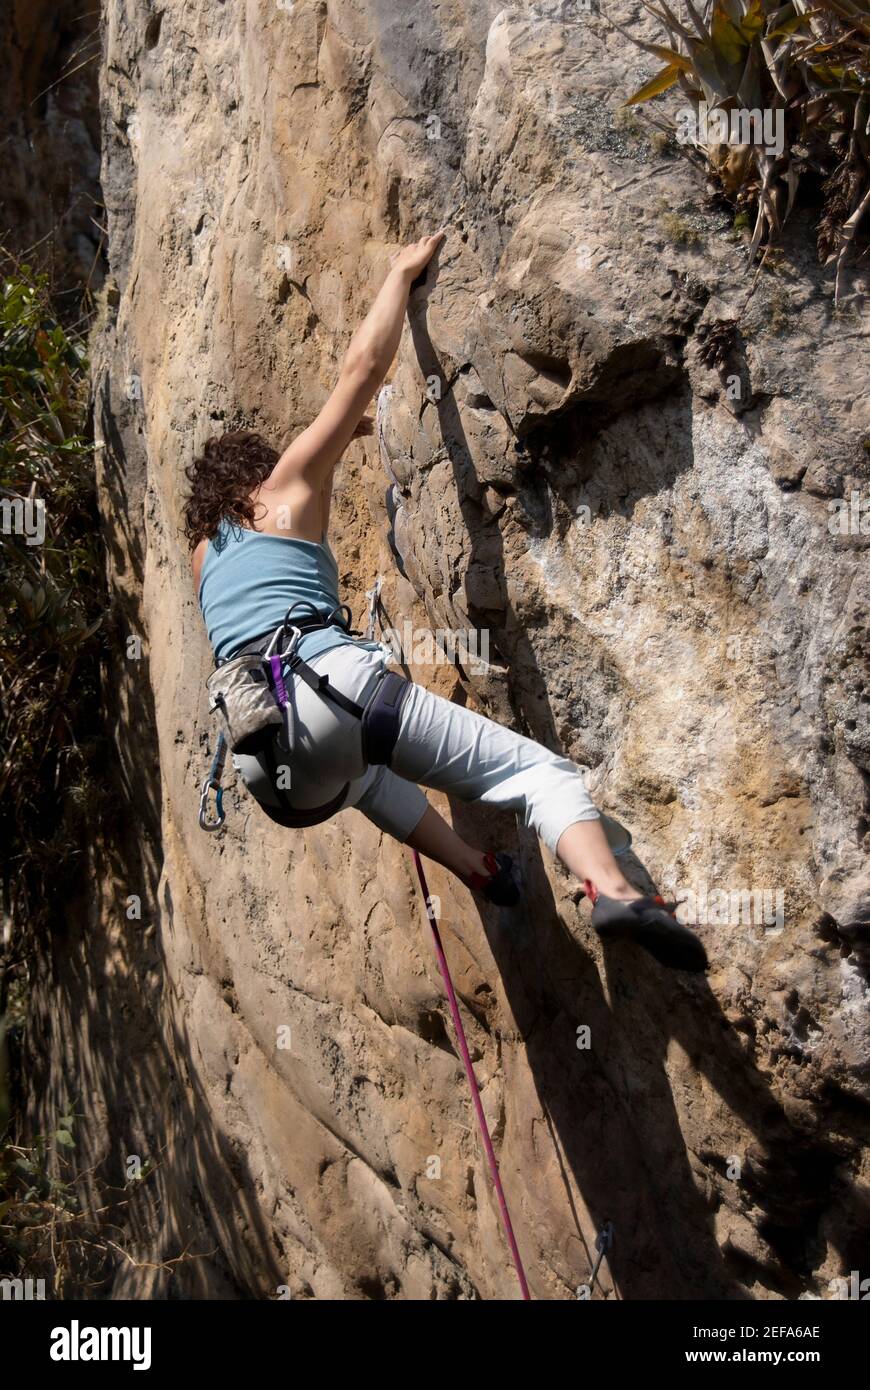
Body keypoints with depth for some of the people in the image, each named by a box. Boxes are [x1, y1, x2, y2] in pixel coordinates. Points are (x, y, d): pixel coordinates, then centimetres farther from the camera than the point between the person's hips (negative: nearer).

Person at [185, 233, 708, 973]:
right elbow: (365, 365, 17)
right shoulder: (287, 491, 18)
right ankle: (615, 890, -32)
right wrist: (403, 273, 30)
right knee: (540, 769, -5)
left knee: (366, 773, 41)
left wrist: (332, 445, 57)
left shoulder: (205, 554, 32)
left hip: (266, 767, 6)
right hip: (330, 685, -6)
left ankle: (479, 870, 31)